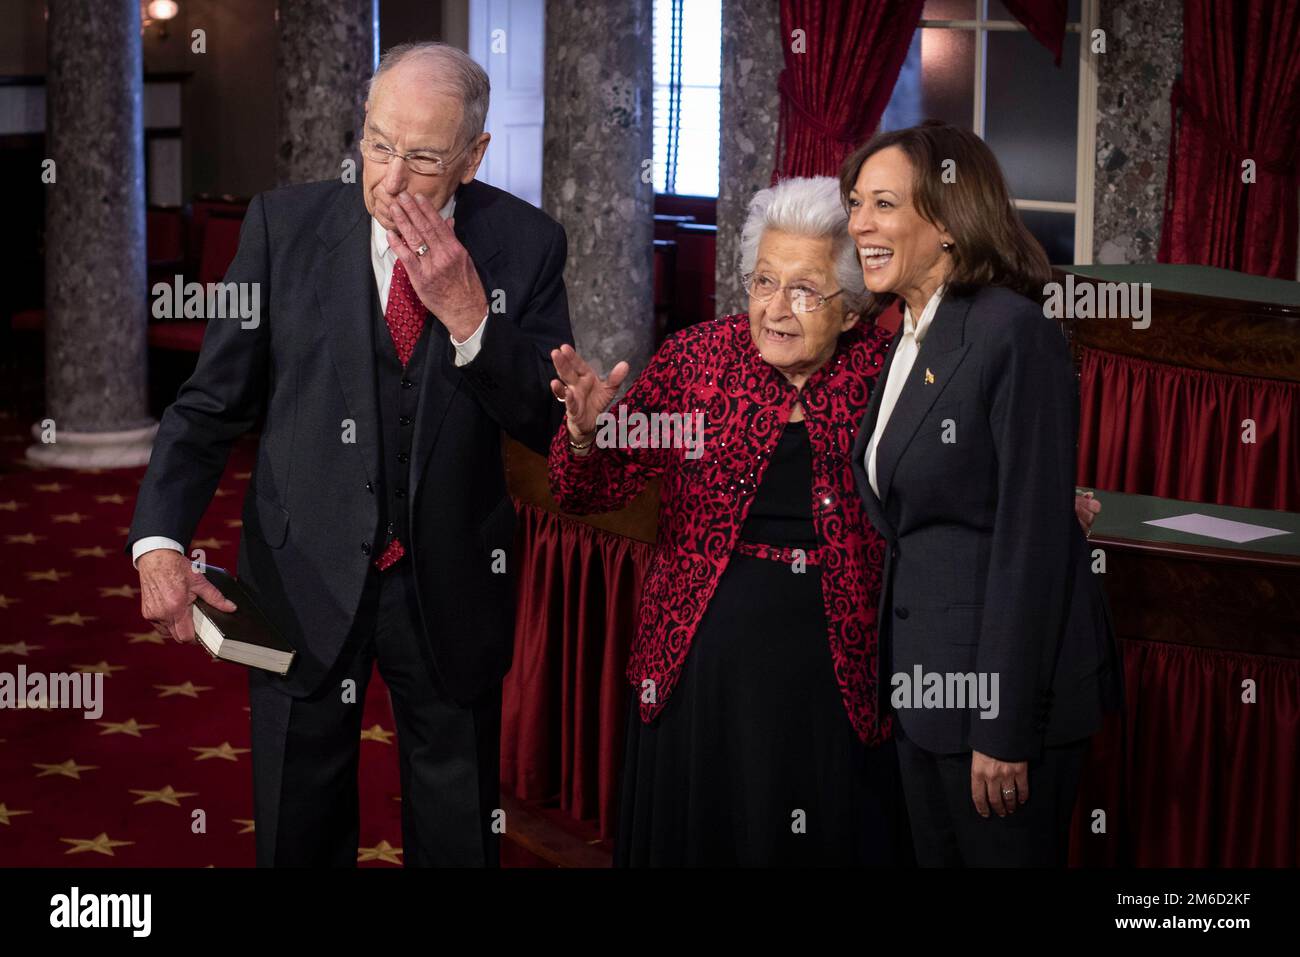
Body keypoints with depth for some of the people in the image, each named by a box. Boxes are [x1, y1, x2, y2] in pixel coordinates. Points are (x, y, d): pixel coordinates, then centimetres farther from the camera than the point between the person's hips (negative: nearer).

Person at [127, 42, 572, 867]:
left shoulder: (526, 244, -6)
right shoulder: (285, 224, -6)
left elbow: (555, 426, -9)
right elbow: (213, 402, -4)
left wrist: (467, 315, -23)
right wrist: (159, 541, -17)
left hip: (451, 587, 0)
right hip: (303, 581, 0)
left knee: (459, 835, 16)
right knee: (299, 832, 14)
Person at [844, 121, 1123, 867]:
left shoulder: (1015, 334, -15)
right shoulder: (909, 343, 11)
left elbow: (1033, 539, -19)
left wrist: (1004, 726, -20)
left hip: (1005, 681, -8)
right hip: (928, 680, 8)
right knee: (939, 856, 16)